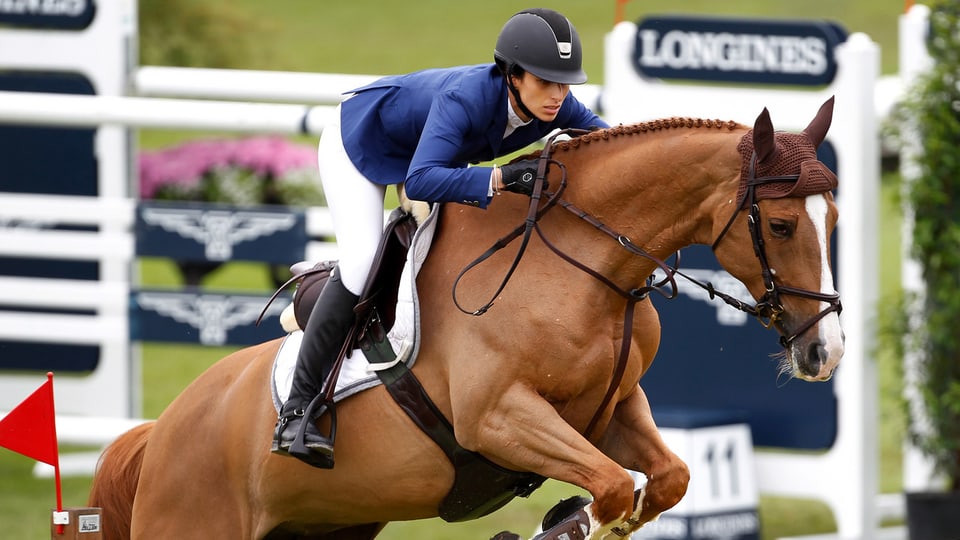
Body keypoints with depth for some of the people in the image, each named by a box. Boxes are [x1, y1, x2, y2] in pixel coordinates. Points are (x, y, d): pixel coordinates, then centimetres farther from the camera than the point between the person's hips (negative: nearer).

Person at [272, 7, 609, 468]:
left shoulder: (555, 106, -25)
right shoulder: (466, 99, -44)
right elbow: (421, 181, -56)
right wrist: (502, 179, -65)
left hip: (430, 150, 8)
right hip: (360, 141, -8)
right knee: (363, 262, -22)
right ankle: (297, 412, -21)